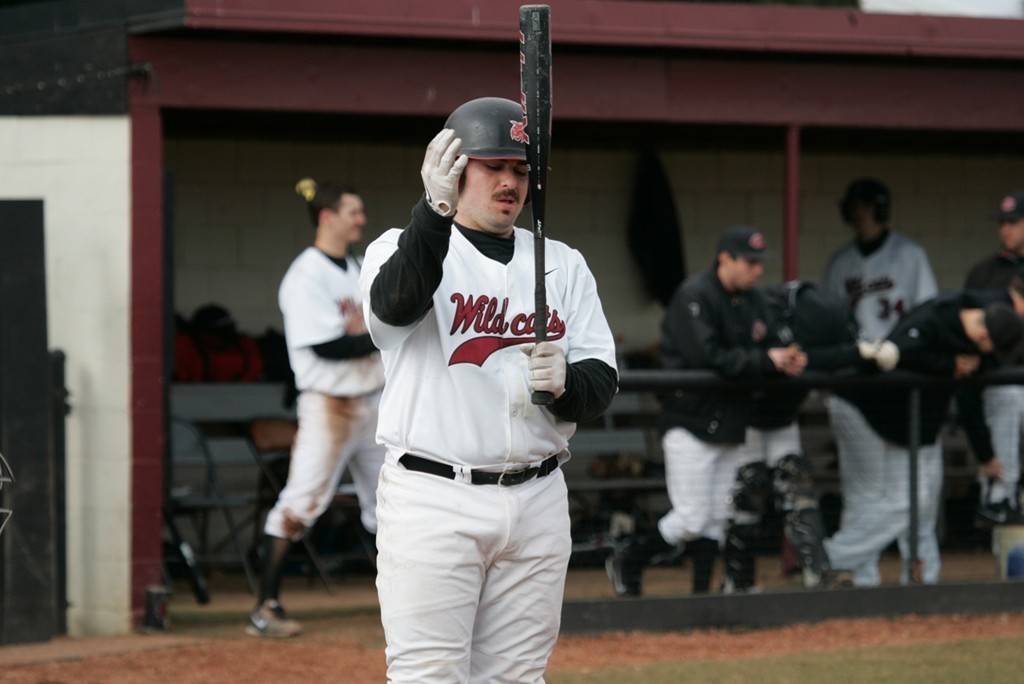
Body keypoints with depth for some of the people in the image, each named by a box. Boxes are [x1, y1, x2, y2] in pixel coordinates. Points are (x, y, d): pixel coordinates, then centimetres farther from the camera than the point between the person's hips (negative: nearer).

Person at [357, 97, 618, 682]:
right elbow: (396, 303, -24)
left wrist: (564, 382, -15)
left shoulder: (562, 264, 14)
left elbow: (603, 384, 9)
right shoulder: (401, 247, 1)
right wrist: (436, 210, -40)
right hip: (432, 498, -5)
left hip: (537, 502, 5)